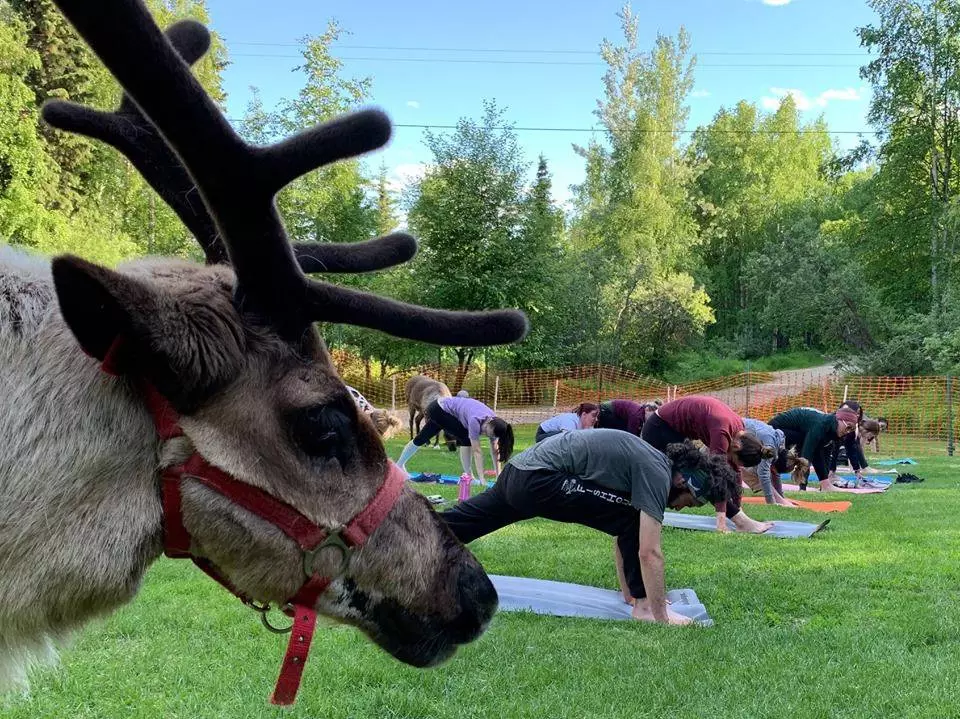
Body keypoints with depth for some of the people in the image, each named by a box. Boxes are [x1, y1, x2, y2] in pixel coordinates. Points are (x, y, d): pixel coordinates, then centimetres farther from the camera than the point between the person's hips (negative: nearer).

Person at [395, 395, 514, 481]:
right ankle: (467, 475, -10)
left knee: (421, 438, 19)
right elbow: (477, 451, -38)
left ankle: (399, 465, 33)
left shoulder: (494, 422, -17)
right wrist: (481, 479, -37)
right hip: (438, 409, -9)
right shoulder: (475, 420, -39)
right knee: (466, 439, -18)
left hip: (440, 409, 9)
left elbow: (495, 450, -14)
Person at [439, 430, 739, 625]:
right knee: (632, 521, -8)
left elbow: (620, 536, 24)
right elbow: (649, 553, -16)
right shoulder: (657, 475, -11)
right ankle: (643, 606, 0)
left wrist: (629, 592, 27)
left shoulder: (649, 463, 16)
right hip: (539, 477, -10)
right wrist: (660, 616, -8)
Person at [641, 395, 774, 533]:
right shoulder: (722, 430, -31)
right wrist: (721, 517, -37)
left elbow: (734, 473, 2)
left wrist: (737, 508, 7)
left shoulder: (739, 433, -7)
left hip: (676, 429, 9)